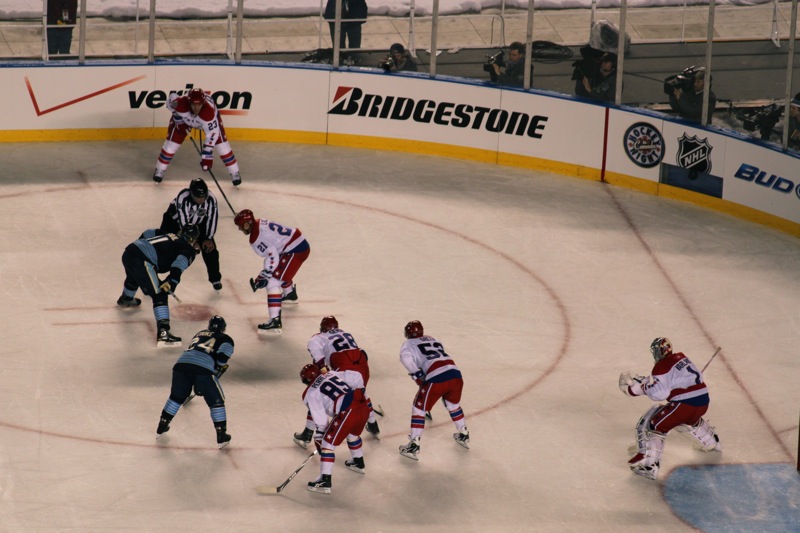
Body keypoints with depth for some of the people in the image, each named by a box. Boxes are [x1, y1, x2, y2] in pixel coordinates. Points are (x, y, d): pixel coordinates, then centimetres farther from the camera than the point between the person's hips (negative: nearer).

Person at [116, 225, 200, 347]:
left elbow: (147, 233, 32)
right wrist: (172, 281, -22)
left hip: (128, 251, 9)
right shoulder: (189, 250, 4)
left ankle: (125, 299, 73)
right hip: (141, 260, -9)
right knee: (159, 295, -10)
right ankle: (163, 332, -23)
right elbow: (180, 263, -16)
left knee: (135, 276, 41)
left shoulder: (170, 236, 27)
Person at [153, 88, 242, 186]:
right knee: (172, 143, -3)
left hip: (209, 119, -1)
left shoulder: (209, 111, -46)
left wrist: (207, 155, -39)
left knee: (221, 144, -7)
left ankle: (234, 173, 13)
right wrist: (178, 119, -13)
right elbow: (172, 97, -16)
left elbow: (212, 133, -38)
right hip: (184, 118, 1)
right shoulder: (180, 104, -42)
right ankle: (160, 170, 21)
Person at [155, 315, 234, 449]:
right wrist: (218, 369, 18)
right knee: (216, 401, 9)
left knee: (177, 397, 26)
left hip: (181, 363, 5)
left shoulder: (199, 334, 34)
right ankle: (222, 437, 7)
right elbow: (222, 357, -1)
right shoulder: (225, 339, 18)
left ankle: (161, 427, 34)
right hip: (203, 369, -5)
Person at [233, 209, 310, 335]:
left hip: (296, 251, -10)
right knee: (279, 270, 35)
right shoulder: (260, 223, 9)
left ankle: (275, 321, -25)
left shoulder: (257, 237, -20)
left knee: (273, 281, -15)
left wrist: (265, 275, -17)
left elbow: (272, 256, -24)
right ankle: (290, 293, 65)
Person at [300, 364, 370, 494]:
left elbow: (320, 419, 1)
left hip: (347, 413, -7)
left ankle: (325, 481, -2)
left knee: (328, 443, 2)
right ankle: (358, 463, 56)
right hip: (363, 406, 7)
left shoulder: (310, 393, 6)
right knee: (353, 434, 35)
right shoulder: (333, 374, 22)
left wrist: (318, 438, 10)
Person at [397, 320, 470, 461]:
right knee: (453, 404, 32)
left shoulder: (409, 343, 13)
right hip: (455, 374, 5)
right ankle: (464, 436, 46)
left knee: (419, 407, 10)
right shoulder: (433, 340, 30)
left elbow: (406, 356, -9)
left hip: (436, 379, -5)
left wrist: (417, 375, -6)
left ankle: (414, 447, 6)